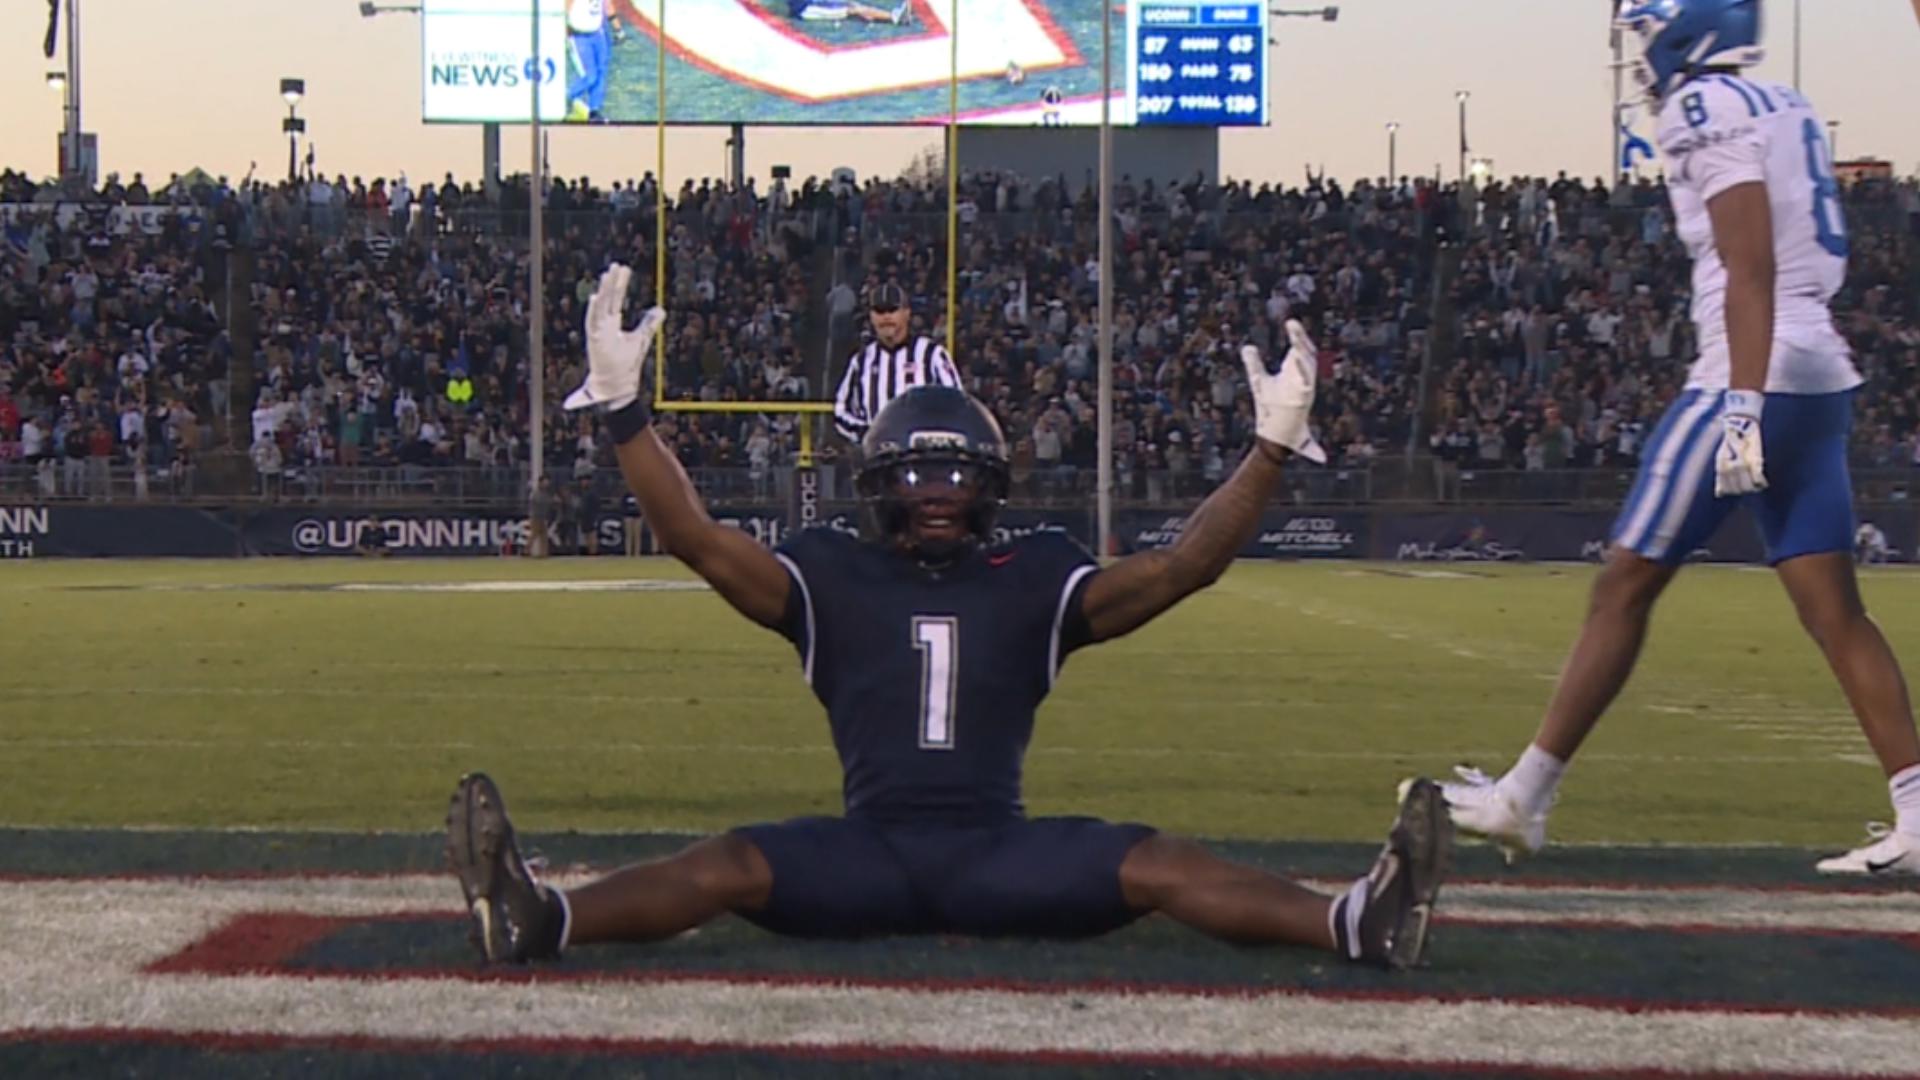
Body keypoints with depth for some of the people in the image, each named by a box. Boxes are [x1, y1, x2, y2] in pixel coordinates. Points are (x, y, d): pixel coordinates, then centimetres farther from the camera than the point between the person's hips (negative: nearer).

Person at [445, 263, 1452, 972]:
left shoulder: (1034, 582, 10)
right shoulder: (833, 578, 9)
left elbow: (1181, 566, 2)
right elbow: (696, 539, -1)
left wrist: (1271, 448, -5)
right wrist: (624, 413, -9)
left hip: (1001, 851, 1)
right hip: (864, 850, 0)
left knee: (1159, 866, -24)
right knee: (728, 867, -28)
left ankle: (1360, 921, -42)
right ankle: (535, 918, -50)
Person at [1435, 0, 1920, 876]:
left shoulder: (1711, 108, -8)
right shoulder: (1784, 112, 19)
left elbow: (1751, 270, -17)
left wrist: (1744, 404, -22)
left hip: (1759, 376, -9)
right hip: (1825, 376, 9)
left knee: (1625, 587, -2)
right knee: (1834, 610, 5)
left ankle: (1521, 800, 4)